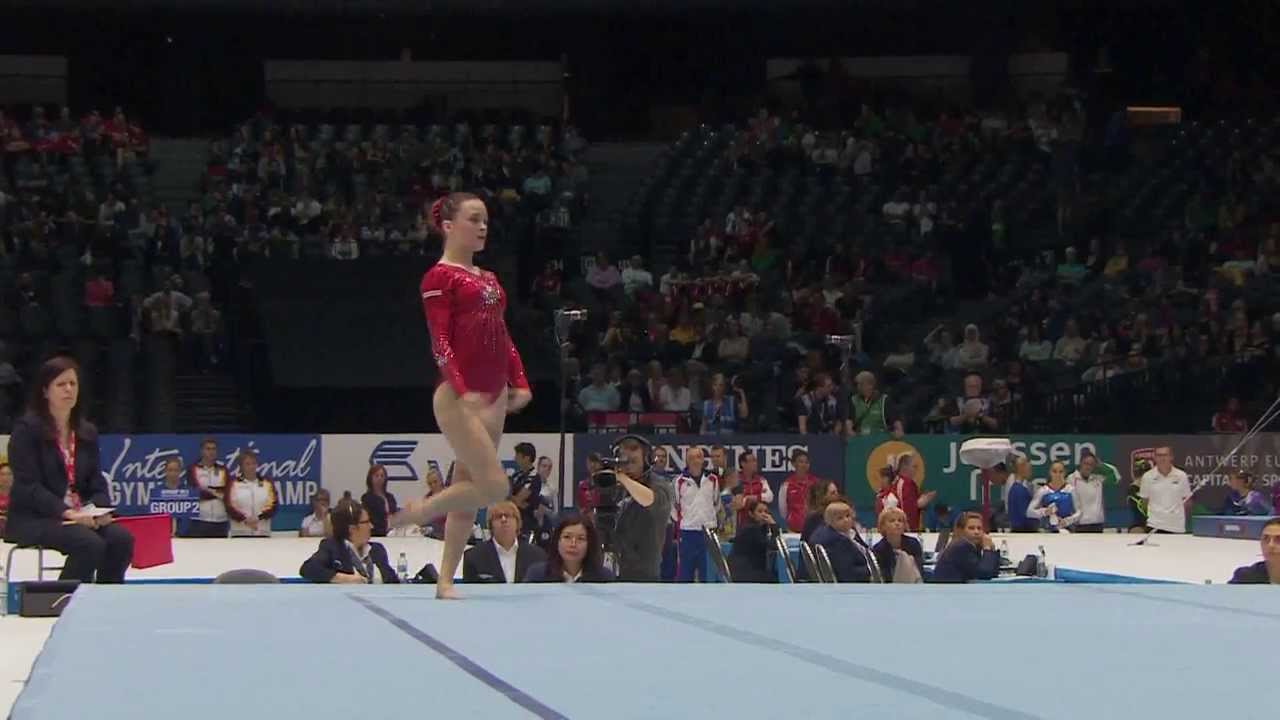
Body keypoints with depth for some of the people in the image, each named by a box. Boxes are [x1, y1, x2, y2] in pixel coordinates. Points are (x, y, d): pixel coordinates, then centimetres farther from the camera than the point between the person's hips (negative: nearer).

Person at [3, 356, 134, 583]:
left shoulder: (87, 432, 15)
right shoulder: (27, 429, -5)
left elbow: (96, 481, 12)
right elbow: (28, 486, -14)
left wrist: (101, 509, -11)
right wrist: (66, 512, -25)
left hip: (82, 515, 6)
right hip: (33, 518, -6)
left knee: (121, 539, -21)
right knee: (90, 544, -31)